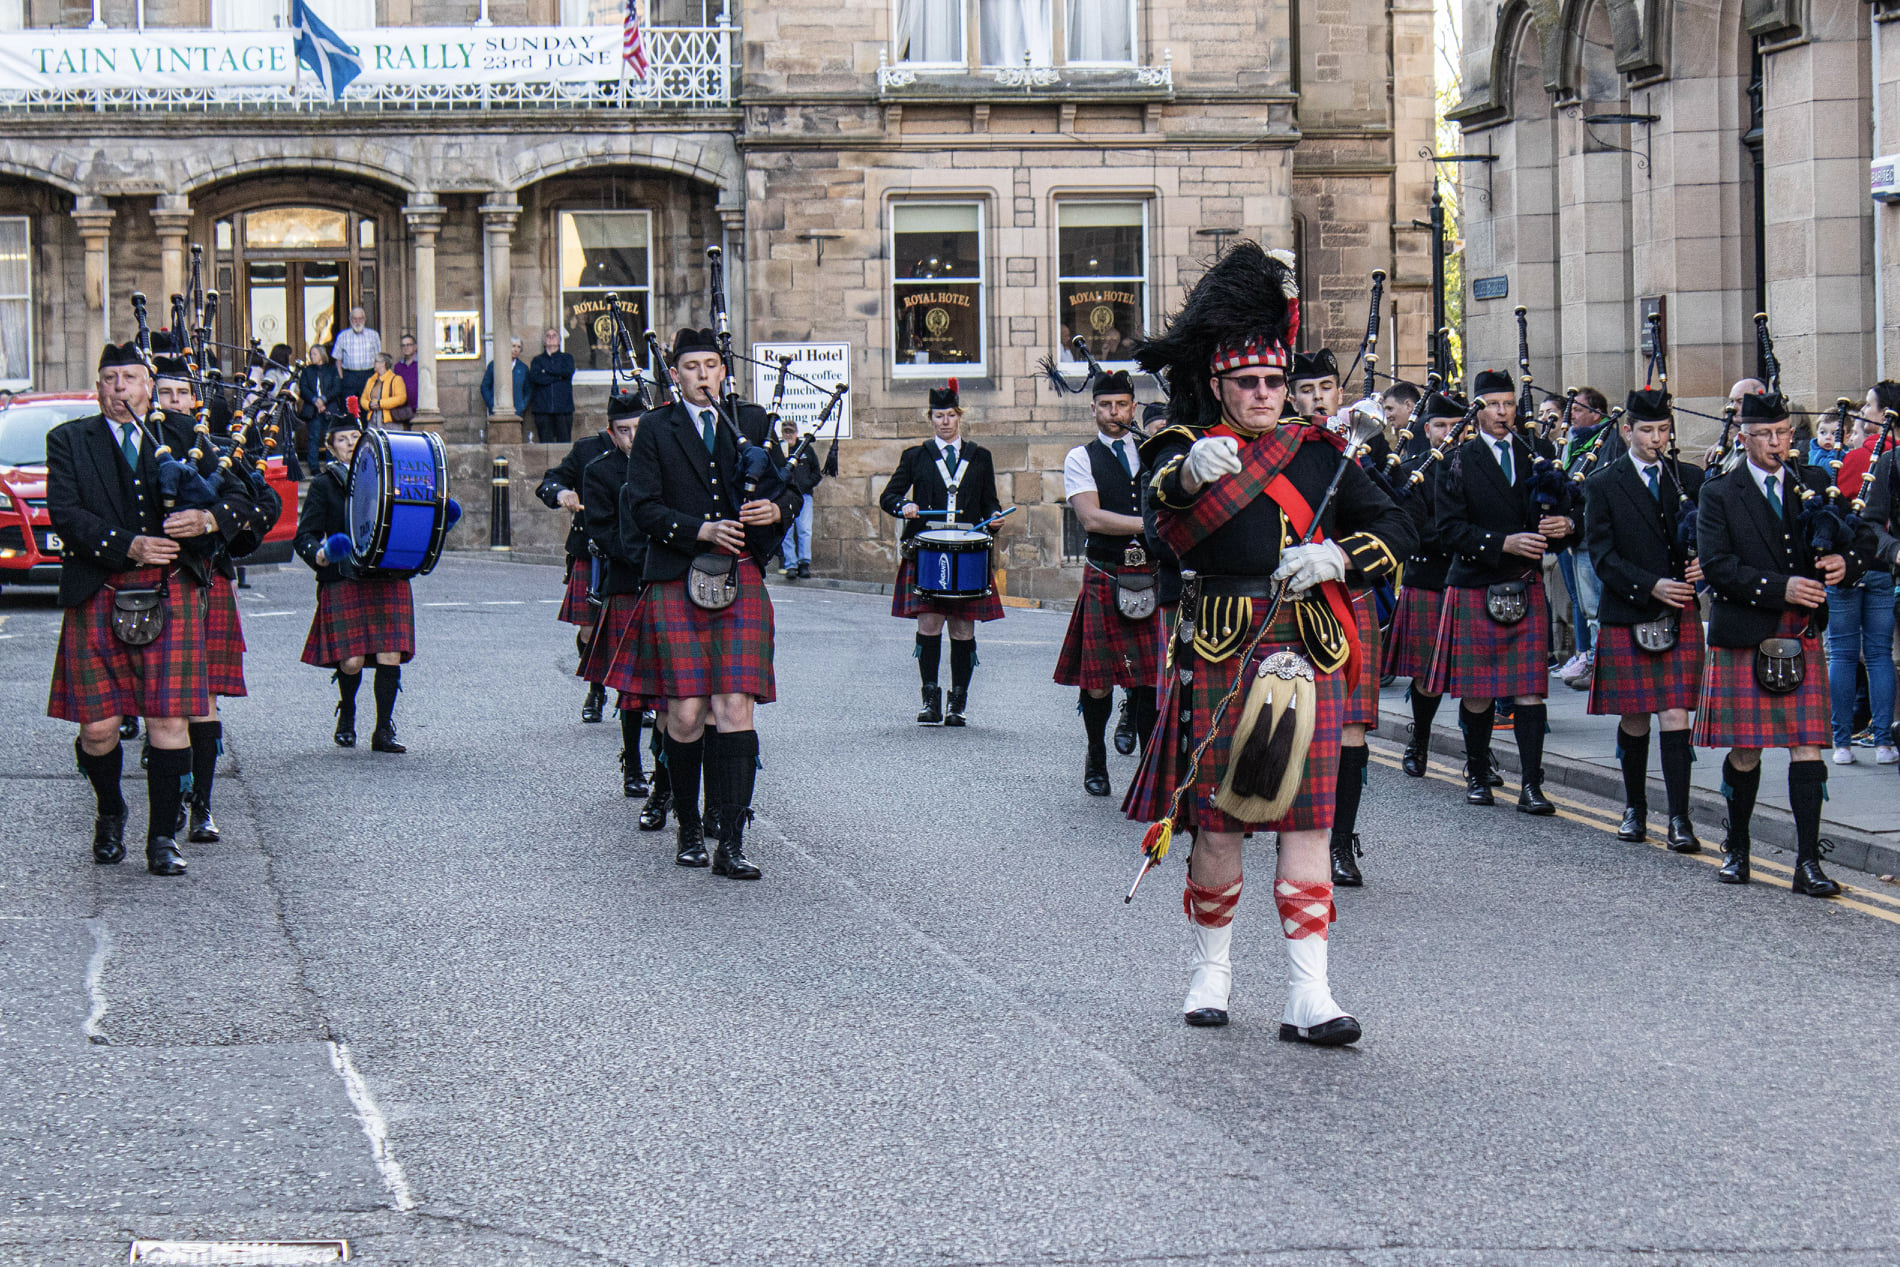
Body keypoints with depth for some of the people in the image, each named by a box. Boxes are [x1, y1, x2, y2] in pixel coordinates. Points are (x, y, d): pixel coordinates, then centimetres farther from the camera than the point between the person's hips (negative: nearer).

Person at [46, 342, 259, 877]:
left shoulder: (183, 435, 12)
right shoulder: (69, 441, 9)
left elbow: (241, 501, 9)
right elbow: (65, 514, -4)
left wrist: (207, 519, -13)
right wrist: (128, 546, -17)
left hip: (172, 593, 0)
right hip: (98, 598, 0)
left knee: (169, 720, -6)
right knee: (98, 725, 1)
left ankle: (164, 837, 5)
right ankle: (110, 813, 29)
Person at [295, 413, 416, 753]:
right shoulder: (324, 486, 7)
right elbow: (305, 536, 0)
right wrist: (318, 554, -22)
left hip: (389, 580, 3)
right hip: (344, 582, -3)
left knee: (390, 656, -8)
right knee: (352, 660, -9)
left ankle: (384, 731, 2)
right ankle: (346, 716, 21)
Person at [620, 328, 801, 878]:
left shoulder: (751, 423, 14)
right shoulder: (656, 429, 7)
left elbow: (789, 488, 17)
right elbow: (641, 505, -1)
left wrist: (777, 508, -7)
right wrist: (701, 530, -14)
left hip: (741, 583, 1)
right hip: (677, 583, -1)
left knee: (735, 710, -9)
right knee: (686, 714, -4)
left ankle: (731, 846, -12)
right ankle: (689, 828, 17)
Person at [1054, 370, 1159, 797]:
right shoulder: (1081, 458, 3)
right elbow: (1091, 518, -11)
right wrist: (1152, 524, -15)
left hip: (1153, 578, 2)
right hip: (1104, 580, -2)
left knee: (1151, 680, -3)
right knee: (1097, 681, 1)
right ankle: (1096, 759, 22)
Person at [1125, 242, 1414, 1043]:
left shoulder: (1318, 454, 12)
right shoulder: (1187, 448, 1)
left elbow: (1395, 530, 11)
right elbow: (1162, 505, -22)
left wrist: (1337, 557, -9)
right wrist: (1190, 474, -46)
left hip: (1309, 655, 2)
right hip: (1219, 656, -2)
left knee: (1306, 821, -2)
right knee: (1217, 820, 5)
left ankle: (1309, 997, -4)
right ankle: (1212, 973, 22)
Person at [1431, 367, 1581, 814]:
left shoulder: (1534, 456, 11)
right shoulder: (1459, 461, 1)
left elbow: (1561, 508, 14)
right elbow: (1450, 529, -8)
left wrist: (1565, 525, -10)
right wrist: (1503, 544, -18)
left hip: (1525, 590, 2)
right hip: (1475, 589, -2)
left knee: (1529, 690, -5)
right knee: (1477, 692, 4)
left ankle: (1531, 786, -7)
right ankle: (1478, 774, 22)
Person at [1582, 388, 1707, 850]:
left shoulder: (1690, 479, 9)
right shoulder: (1603, 485, 1)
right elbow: (1603, 556, -5)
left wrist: (1704, 566, -10)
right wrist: (1651, 586, -16)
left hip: (1680, 616, 1)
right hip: (1627, 617, -1)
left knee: (1675, 715, -6)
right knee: (1634, 719, 7)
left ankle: (1679, 819, -7)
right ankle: (1635, 808, 24)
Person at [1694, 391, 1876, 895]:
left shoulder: (1814, 485, 9)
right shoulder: (1718, 495, -1)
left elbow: (1863, 536, 12)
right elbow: (1717, 566, -12)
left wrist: (1846, 561, -10)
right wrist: (1781, 588, -20)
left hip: (1802, 639, 2)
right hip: (1743, 640, -2)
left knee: (1808, 748, -4)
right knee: (1745, 750, 5)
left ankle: (1808, 862, -3)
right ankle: (1737, 848, 24)